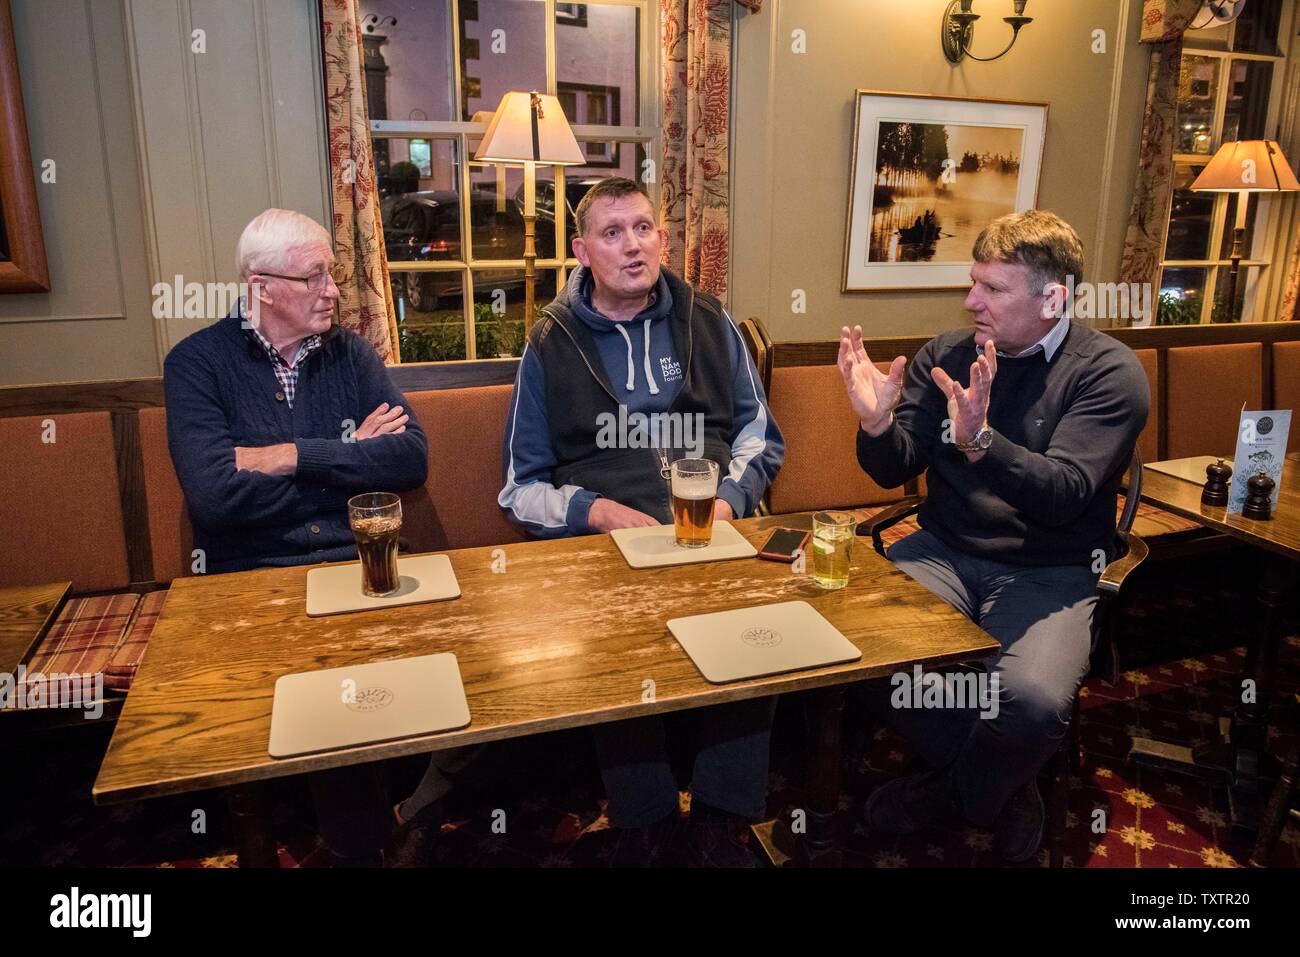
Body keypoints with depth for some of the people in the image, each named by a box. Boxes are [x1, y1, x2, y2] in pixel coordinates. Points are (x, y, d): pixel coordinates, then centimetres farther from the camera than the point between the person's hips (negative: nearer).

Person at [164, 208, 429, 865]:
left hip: (361, 562, 3)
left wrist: (293, 457, -11)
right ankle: (358, 842, 0)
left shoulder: (349, 353, 10)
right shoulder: (198, 362, 1)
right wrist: (350, 459, -6)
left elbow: (412, 458, -3)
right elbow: (213, 494, -15)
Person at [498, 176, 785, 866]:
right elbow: (521, 487, 10)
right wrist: (596, 510, -9)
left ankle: (722, 818, -10)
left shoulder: (709, 323, 16)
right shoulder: (551, 345, 11)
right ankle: (643, 819, -7)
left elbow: (760, 435, 19)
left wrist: (729, 497, -2)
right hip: (603, 542, -1)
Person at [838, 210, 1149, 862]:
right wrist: (876, 423, -20)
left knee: (1032, 699, -31)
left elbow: (1064, 495, -20)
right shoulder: (947, 355, 5)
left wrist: (979, 440, -37)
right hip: (945, 550, 4)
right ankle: (1000, 784, 5)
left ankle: (966, 794, 9)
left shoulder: (1108, 372, -6)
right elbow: (895, 471, 3)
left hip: (1050, 570, -3)